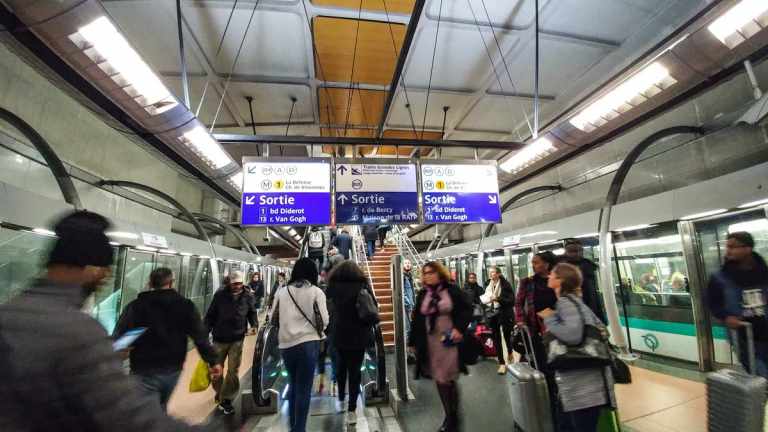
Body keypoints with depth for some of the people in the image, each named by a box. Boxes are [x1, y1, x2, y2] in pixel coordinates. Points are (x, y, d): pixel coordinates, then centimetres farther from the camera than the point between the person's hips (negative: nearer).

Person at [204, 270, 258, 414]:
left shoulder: (248, 297, -3)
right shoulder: (220, 295, -7)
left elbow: (252, 313, 8)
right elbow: (210, 315, -1)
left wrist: (254, 325, -9)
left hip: (237, 340, 0)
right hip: (219, 339, 1)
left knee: (233, 370, 1)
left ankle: (226, 399, 18)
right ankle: (219, 392, 43)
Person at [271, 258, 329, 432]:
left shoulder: (282, 292, 3)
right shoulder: (316, 291, -6)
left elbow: (273, 317, 10)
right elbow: (324, 320, -9)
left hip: (285, 344, 5)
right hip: (308, 343, -4)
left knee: (293, 385, 23)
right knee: (304, 389, 6)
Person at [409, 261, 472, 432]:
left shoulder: (453, 290, -5)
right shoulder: (422, 295, 5)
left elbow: (467, 309, -6)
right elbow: (417, 319, 8)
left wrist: (459, 328, -18)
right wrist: (413, 341, 8)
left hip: (450, 341, -3)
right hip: (431, 343, 4)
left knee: (450, 380, 3)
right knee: (440, 380, 10)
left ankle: (453, 416, 25)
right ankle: (449, 415, 28)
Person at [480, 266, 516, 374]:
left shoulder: (505, 284, -10)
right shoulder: (488, 285, 7)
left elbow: (511, 300, -13)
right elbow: (485, 298, 20)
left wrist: (498, 299, -23)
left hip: (504, 314, -4)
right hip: (492, 314, 4)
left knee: (507, 336, 9)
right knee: (496, 339, 5)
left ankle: (510, 353, 41)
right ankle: (501, 363, 15)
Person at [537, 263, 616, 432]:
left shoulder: (565, 301, -16)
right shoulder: (571, 299, 13)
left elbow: (572, 335, -31)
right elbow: (600, 328, 19)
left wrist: (549, 318, -16)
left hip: (584, 383, -10)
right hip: (576, 380, 10)